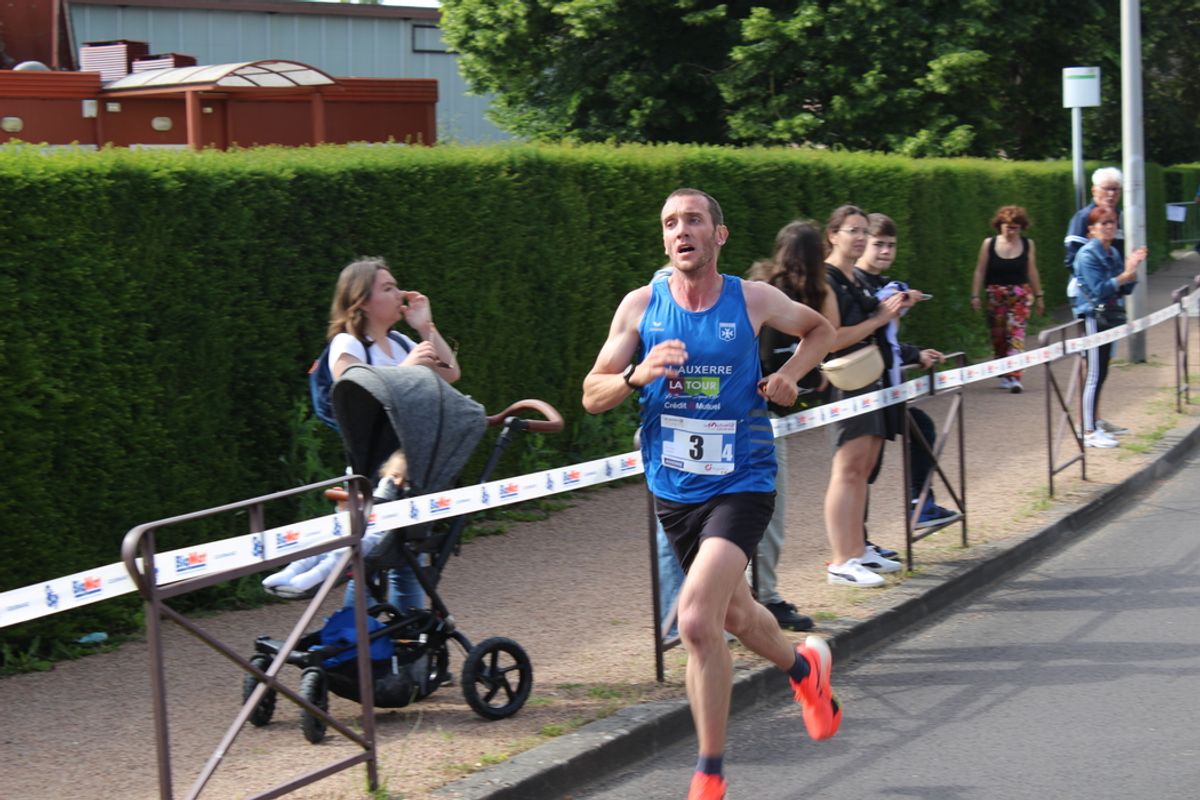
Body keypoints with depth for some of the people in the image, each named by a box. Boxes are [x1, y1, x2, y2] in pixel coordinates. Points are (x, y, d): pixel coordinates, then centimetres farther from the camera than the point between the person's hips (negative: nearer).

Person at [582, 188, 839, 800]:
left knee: (696, 620, -22)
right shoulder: (640, 306, -1)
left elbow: (820, 329, 16)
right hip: (673, 489, 4)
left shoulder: (752, 301, -4)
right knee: (732, 615, 20)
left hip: (740, 482, -4)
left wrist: (790, 374, -3)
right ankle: (804, 665, 54)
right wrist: (638, 375, -20)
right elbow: (592, 395, 0)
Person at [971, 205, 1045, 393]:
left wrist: (1039, 296, 13)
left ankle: (1014, 377, -19)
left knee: (1016, 332, -14)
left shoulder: (1028, 245, 1)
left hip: (1020, 295, -1)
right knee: (998, 335, 7)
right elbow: (980, 272, 2)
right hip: (995, 295, 1)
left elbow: (1032, 272, 10)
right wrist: (975, 295, -2)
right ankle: (1004, 375, 24)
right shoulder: (989, 244, -1)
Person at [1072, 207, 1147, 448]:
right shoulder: (1088, 254, -12)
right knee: (1095, 373, -9)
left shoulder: (1113, 253, 13)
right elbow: (1099, 289, -19)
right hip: (1092, 317, -8)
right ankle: (1089, 432, -8)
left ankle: (1097, 422, 23)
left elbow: (1124, 289, 12)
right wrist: (1126, 273, -23)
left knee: (1101, 372, 13)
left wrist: (1132, 268, -3)